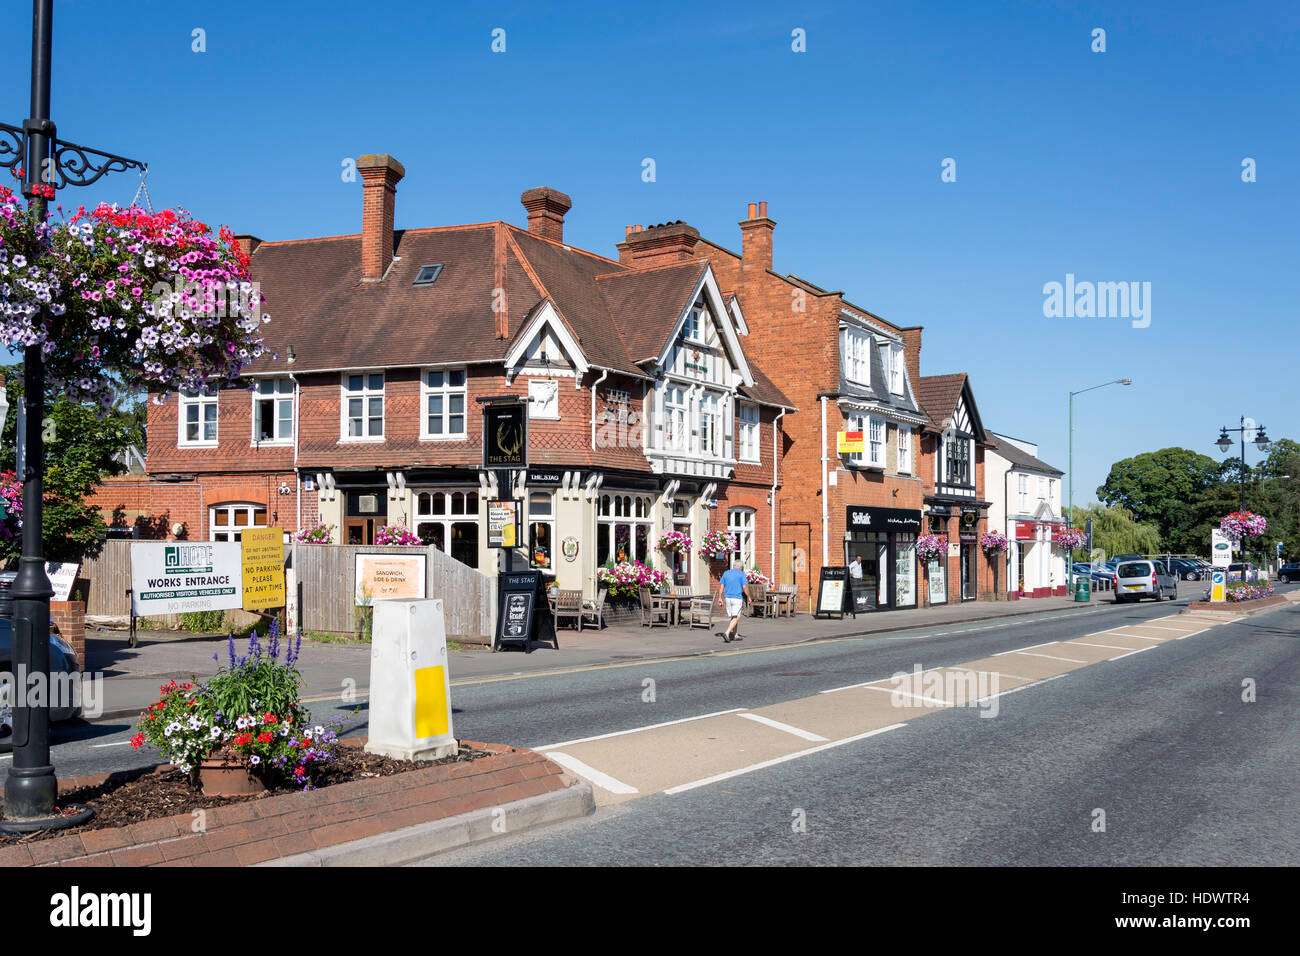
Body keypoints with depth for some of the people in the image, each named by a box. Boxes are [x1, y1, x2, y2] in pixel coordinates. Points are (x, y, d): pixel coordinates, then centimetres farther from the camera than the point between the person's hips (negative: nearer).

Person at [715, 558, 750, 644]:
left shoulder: (726, 573, 9)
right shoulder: (741, 574, -5)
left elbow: (721, 586, 6)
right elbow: (745, 587, -10)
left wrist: (719, 597, 9)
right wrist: (748, 597, 3)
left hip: (727, 598, 6)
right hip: (737, 598, -6)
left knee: (734, 617, 18)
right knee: (735, 618, -7)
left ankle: (735, 635, 23)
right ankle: (727, 633, -24)